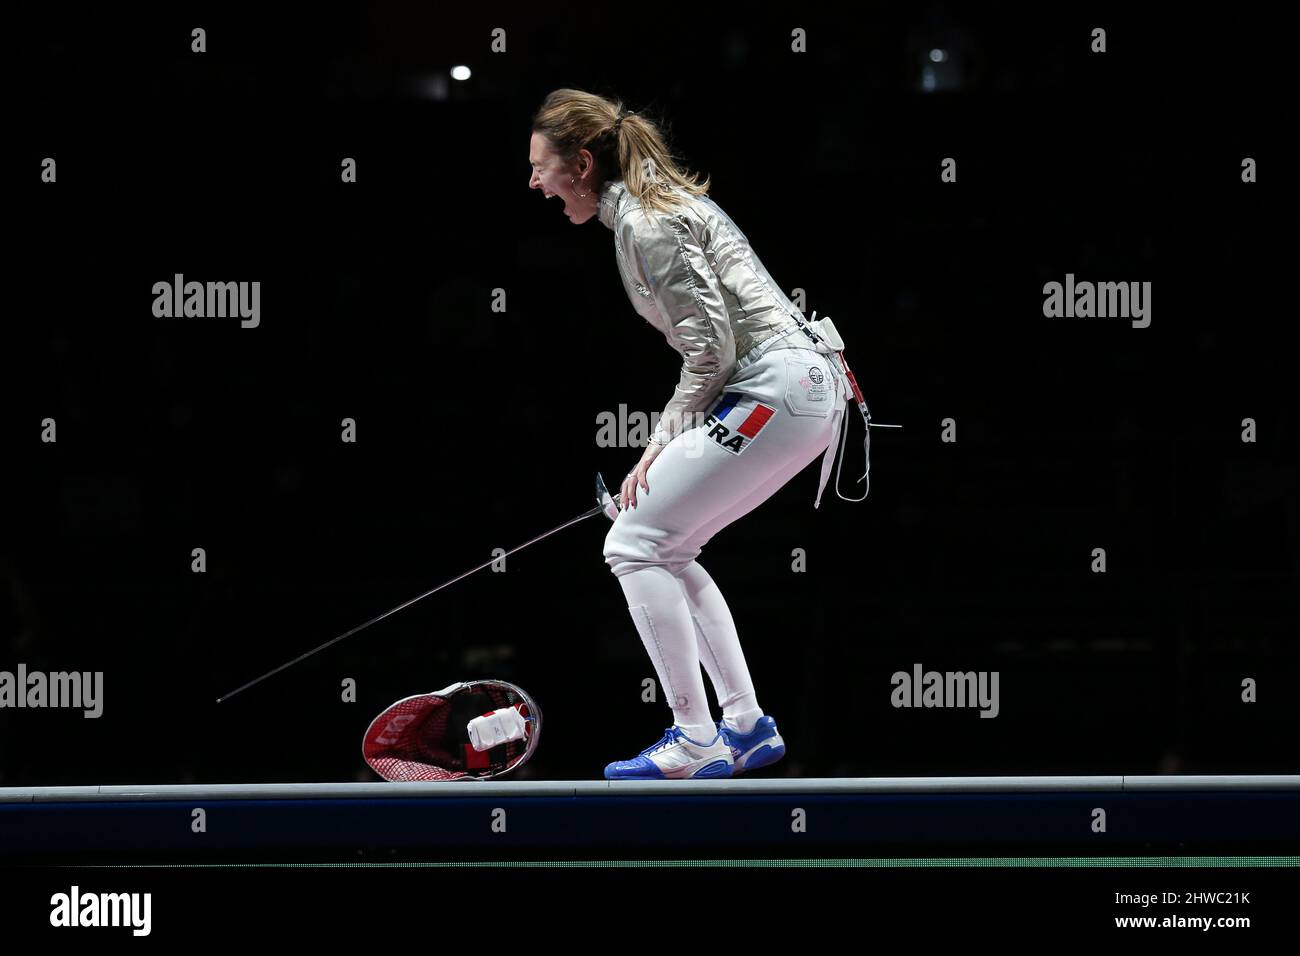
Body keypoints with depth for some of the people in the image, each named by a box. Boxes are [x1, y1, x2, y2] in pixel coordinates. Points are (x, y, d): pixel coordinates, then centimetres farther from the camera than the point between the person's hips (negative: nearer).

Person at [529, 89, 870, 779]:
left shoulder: (645, 223, -11)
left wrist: (664, 443, -5)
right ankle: (747, 728, 13)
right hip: (809, 383, 10)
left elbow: (710, 348, -16)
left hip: (776, 389, -10)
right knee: (665, 552, 15)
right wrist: (666, 448, 15)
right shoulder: (663, 202, 20)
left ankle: (695, 744, -9)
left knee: (634, 547, -9)